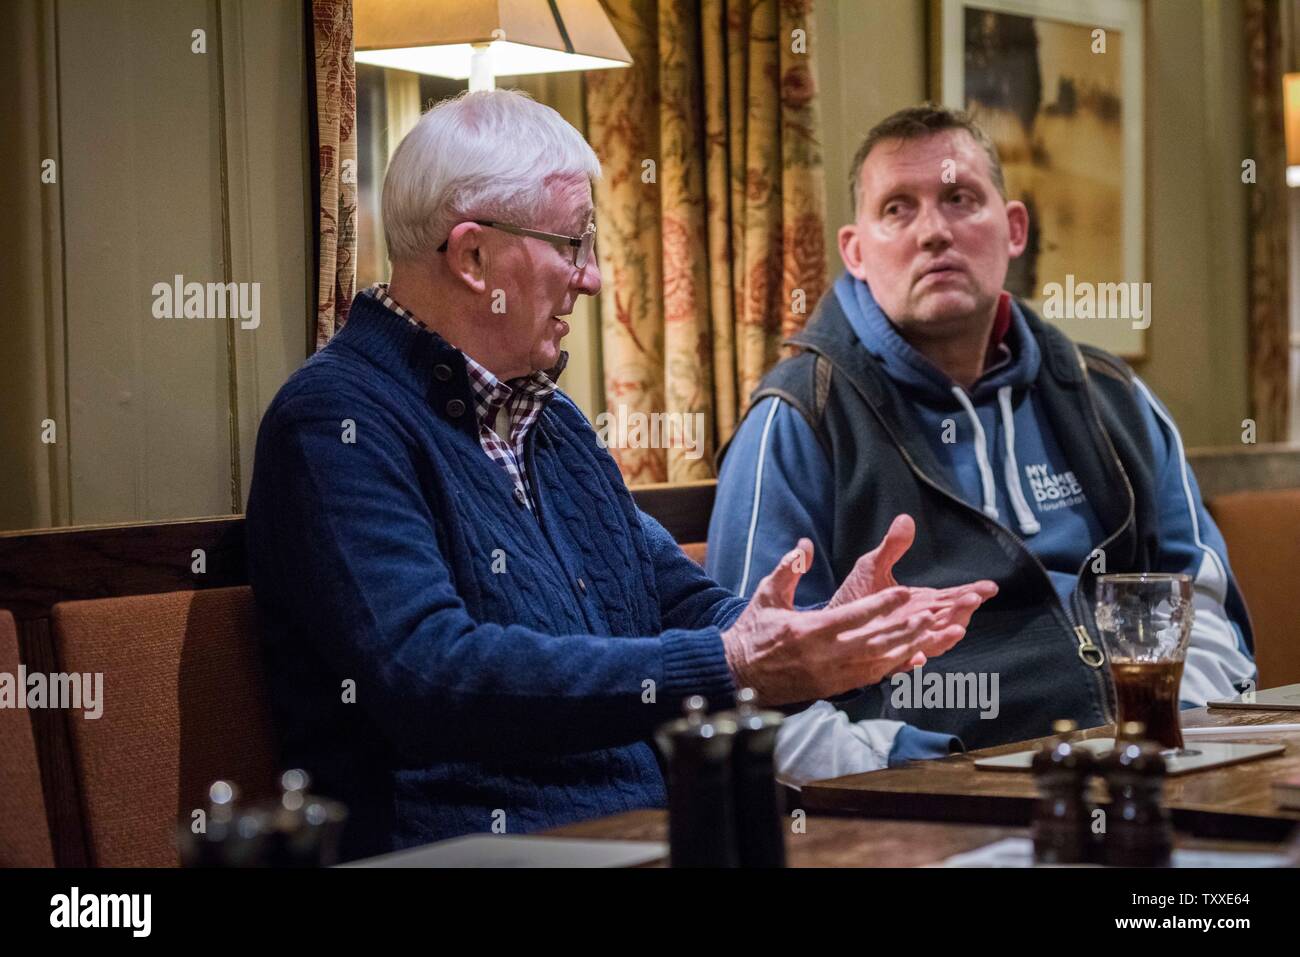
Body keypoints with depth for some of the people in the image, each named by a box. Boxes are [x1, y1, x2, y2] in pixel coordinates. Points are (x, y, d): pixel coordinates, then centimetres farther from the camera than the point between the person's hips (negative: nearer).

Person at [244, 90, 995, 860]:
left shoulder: (552, 421, 21)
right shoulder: (341, 421, -9)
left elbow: (682, 603, 24)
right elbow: (430, 673, -21)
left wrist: (835, 635, 3)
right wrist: (727, 668, -22)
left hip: (654, 832, 8)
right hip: (473, 846, -8)